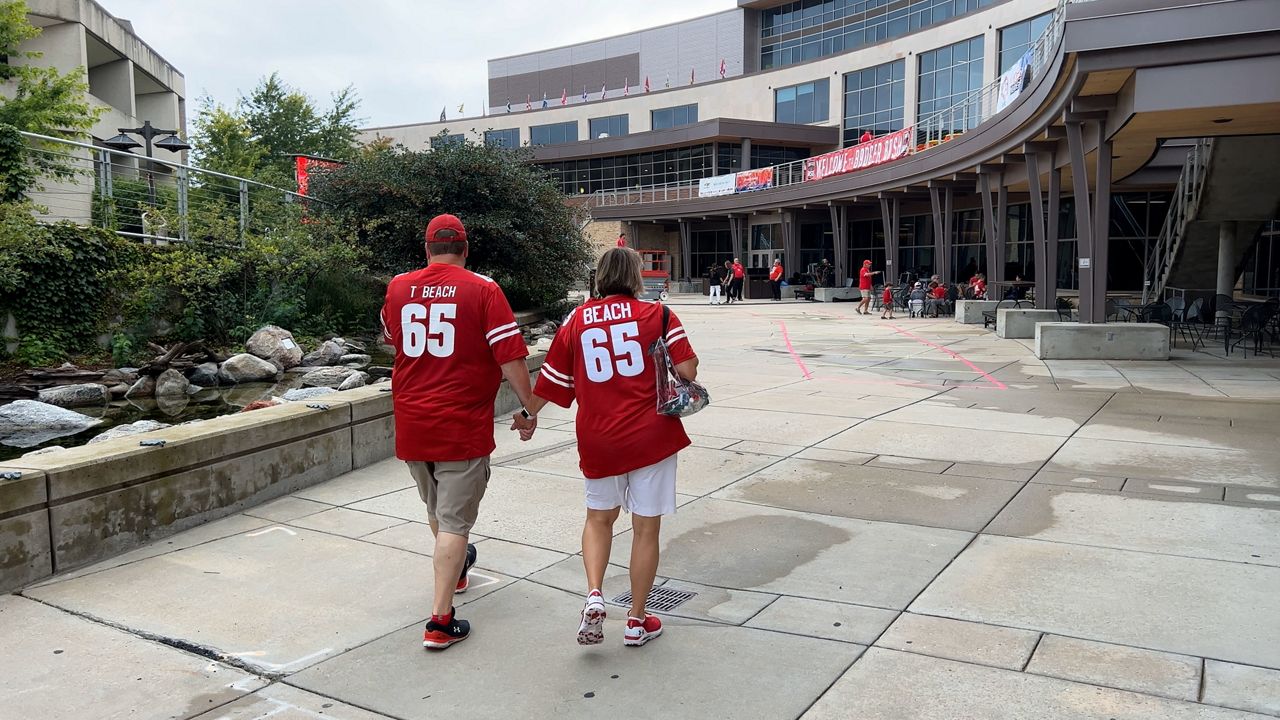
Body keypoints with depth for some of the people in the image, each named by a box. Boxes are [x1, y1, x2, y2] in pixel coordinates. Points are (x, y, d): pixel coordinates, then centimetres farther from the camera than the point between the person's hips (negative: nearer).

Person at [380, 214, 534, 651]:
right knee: (455, 521, 1)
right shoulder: (482, 290, -9)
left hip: (411, 425, 5)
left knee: (436, 508, 25)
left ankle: (455, 569, 50)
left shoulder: (398, 287, 3)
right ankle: (440, 621, 0)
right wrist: (529, 407, -2)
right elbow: (510, 357, -12)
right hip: (462, 426, -5)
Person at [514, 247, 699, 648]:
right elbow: (688, 371, -10)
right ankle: (637, 621, 20)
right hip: (651, 437, -2)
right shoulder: (658, 315, -3)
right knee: (646, 527, 10)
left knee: (600, 517, 23)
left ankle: (594, 596, 5)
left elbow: (551, 378, 9)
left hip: (598, 439, 2)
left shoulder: (577, 320, 4)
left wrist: (529, 416, 25)